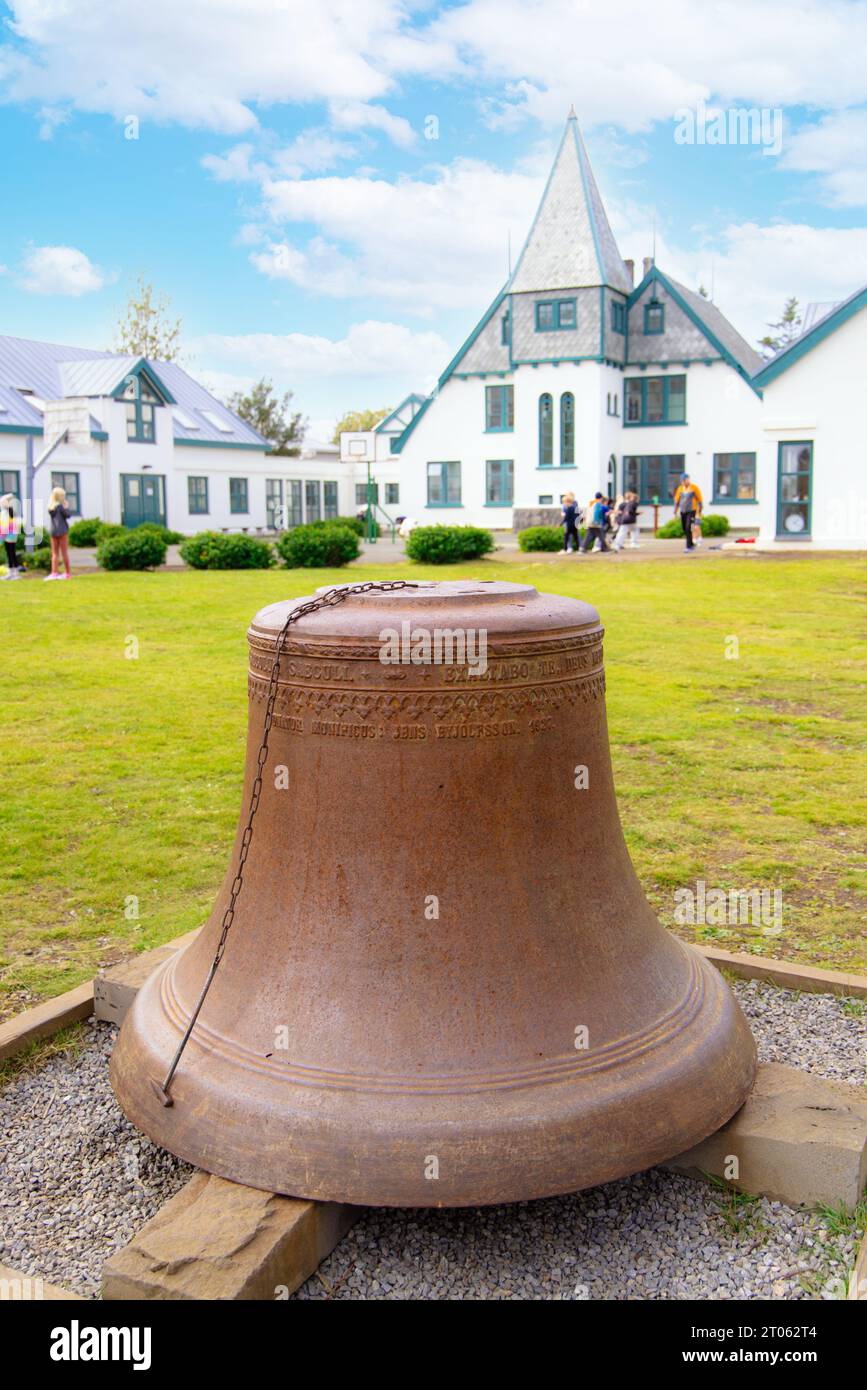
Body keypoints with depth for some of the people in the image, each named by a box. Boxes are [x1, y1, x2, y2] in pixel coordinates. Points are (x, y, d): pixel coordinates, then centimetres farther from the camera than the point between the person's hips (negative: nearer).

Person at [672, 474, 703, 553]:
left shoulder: (694, 488, -4)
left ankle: (689, 547, -15)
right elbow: (677, 500, 13)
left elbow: (699, 500, 0)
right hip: (682, 512, 5)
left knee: (688, 529, -16)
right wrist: (675, 512, 10)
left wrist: (699, 511, 0)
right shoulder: (680, 488, 8)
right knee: (685, 530, 9)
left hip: (691, 511, -5)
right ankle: (692, 544, 30)